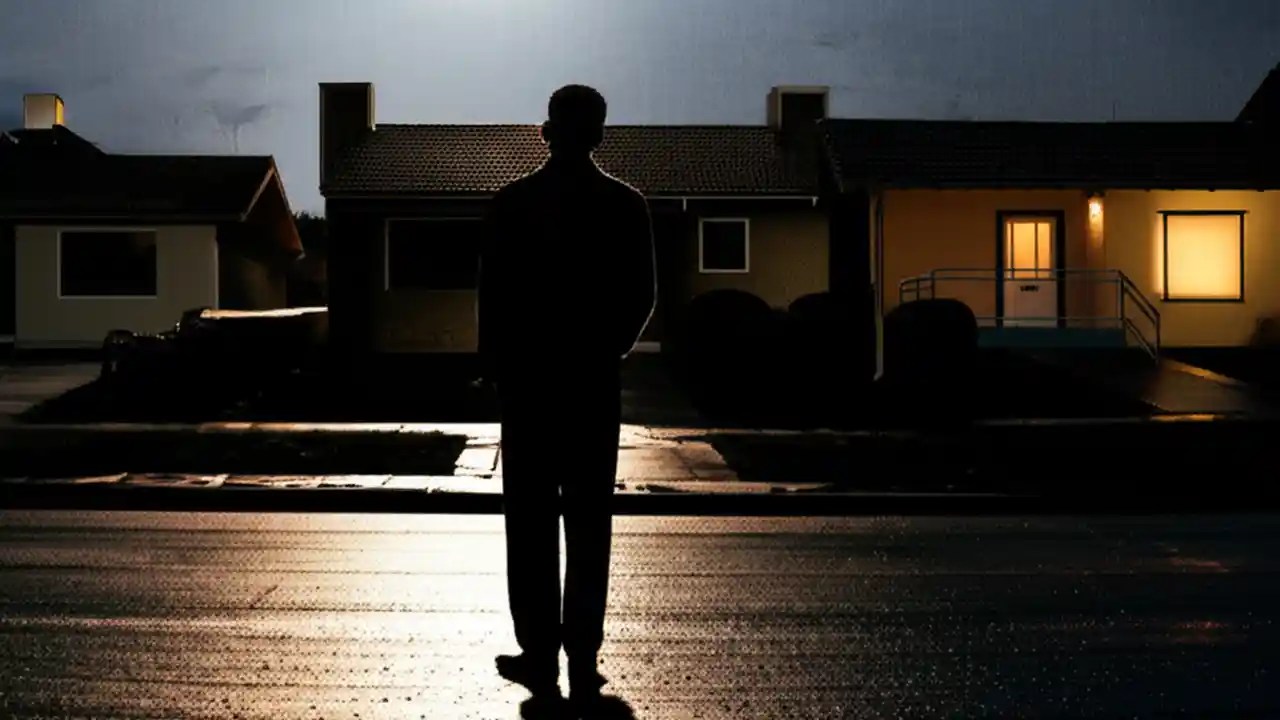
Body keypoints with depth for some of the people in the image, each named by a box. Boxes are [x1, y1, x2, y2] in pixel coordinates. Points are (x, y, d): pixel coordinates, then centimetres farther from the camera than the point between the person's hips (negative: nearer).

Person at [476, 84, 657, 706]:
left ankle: (540, 653, 6)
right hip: (594, 381, 1)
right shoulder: (625, 205, -1)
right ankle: (583, 660, 4)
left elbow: (491, 297, -3)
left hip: (526, 378, -1)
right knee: (589, 522, 5)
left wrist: (494, 368, 9)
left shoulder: (511, 202, -4)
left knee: (531, 522, 6)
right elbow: (641, 298, 2)